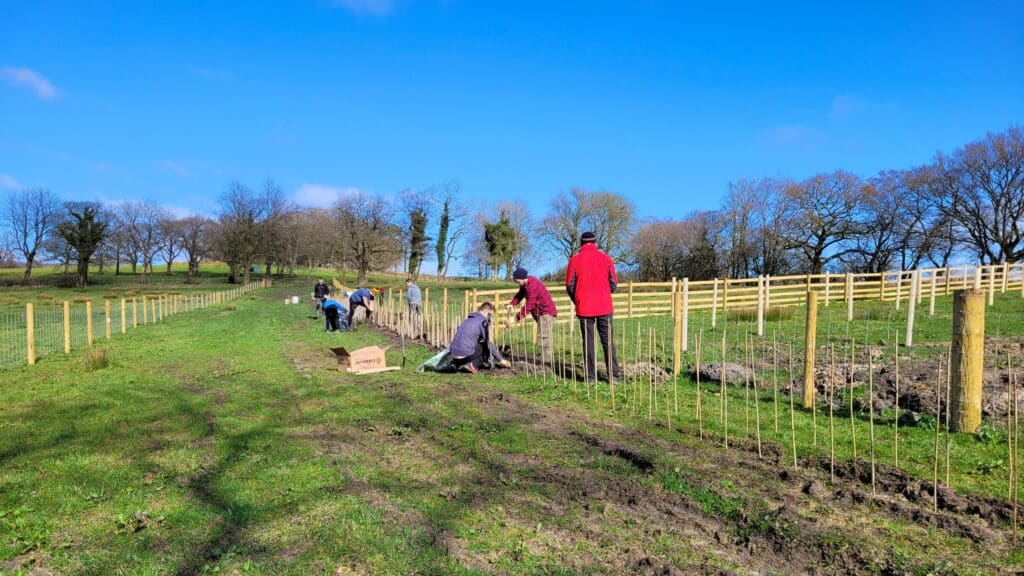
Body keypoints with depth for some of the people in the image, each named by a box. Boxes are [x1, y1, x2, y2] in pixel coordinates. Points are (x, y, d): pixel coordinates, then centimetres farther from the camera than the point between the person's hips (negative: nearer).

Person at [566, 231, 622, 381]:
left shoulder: (575, 260, -1)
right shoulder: (605, 258, 2)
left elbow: (570, 285, -1)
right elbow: (613, 283, 2)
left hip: (584, 308, -1)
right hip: (604, 307, 1)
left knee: (588, 341, 4)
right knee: (607, 340, 8)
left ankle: (591, 376, 5)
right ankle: (614, 373, 5)